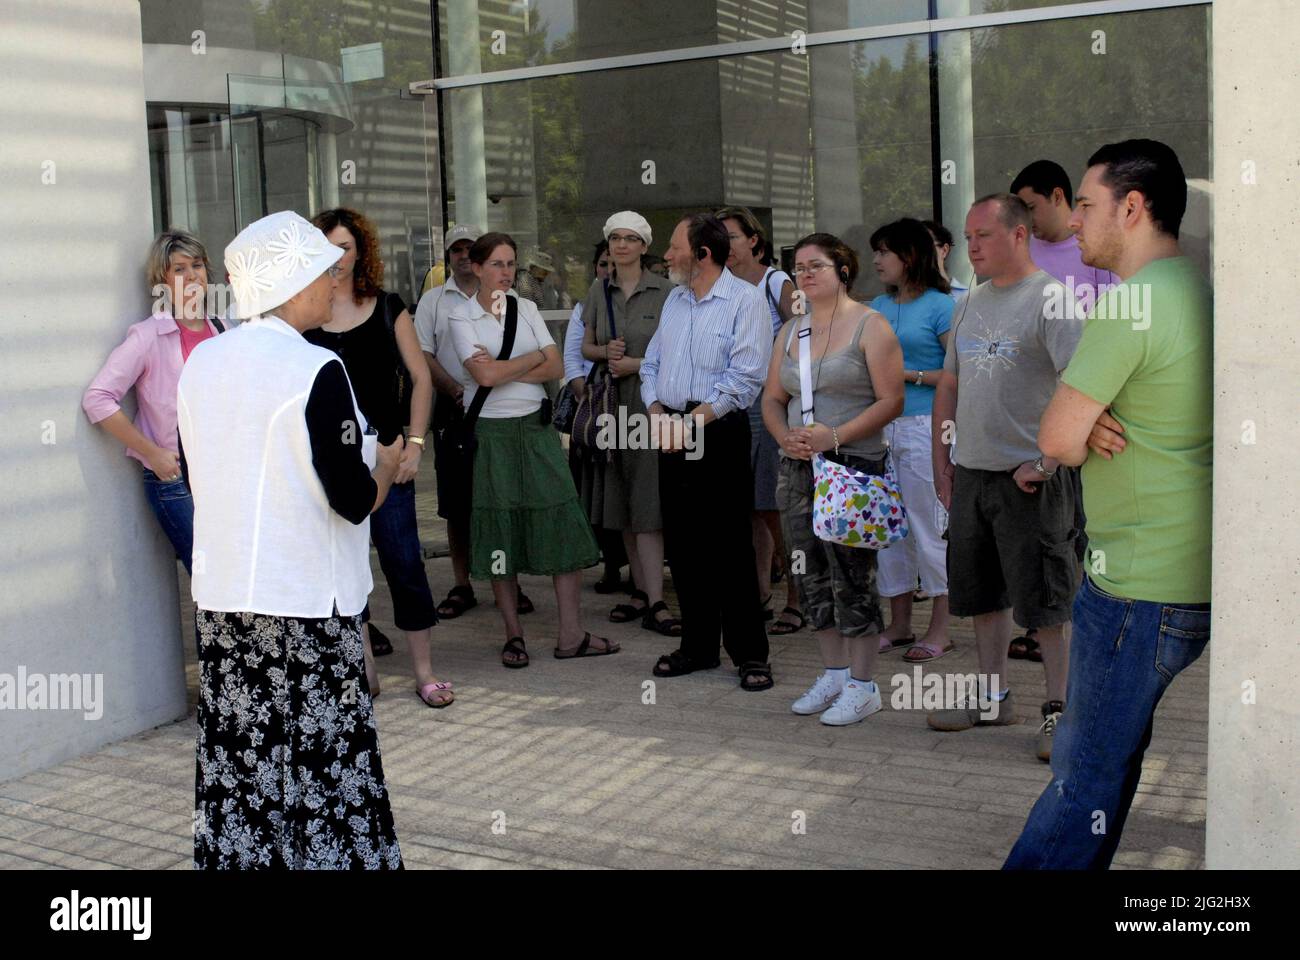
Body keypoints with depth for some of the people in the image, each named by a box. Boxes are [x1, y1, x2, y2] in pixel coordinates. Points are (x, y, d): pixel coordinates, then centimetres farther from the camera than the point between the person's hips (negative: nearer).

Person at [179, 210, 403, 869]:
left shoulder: (201, 362, 6)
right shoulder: (314, 370, -15)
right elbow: (354, 501, -16)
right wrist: (387, 464, 4)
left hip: (220, 593, 7)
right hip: (305, 600, -7)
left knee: (238, 762, 13)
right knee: (323, 764, 4)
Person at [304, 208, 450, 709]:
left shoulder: (388, 308, 4)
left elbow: (421, 377, 5)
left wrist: (414, 444, -3)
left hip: (383, 453, -1)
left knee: (403, 559, -1)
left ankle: (423, 669, 9)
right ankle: (363, 669, 17)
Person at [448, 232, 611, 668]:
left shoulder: (527, 308, 10)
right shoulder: (461, 316, -1)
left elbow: (556, 368, 1)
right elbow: (485, 376, -14)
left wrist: (503, 369, -9)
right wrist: (534, 358, -4)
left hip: (536, 427, 3)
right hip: (491, 432, -3)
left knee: (563, 526, -3)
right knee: (500, 533, 2)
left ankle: (570, 635, 2)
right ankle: (513, 636, 13)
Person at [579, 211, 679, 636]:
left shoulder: (663, 291, -3)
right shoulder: (599, 291, 10)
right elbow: (586, 346, 15)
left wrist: (637, 363, -13)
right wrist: (606, 352, -6)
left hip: (650, 401, -5)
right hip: (613, 404, 5)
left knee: (647, 505, -9)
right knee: (623, 504, 8)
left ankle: (655, 604, -10)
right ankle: (641, 591, 18)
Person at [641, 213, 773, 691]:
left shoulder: (745, 300, -7)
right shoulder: (674, 301, 16)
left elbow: (745, 378, -14)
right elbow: (652, 365, 18)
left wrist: (694, 421, -18)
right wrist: (657, 412, -1)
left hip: (719, 432, -7)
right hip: (672, 433, 7)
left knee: (730, 548, -6)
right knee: (682, 544, 9)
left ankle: (750, 654, 2)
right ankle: (697, 646, 20)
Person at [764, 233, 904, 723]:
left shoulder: (869, 325, -3)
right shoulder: (791, 329, 15)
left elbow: (891, 401, -10)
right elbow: (772, 398, 17)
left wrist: (835, 436, -19)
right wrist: (785, 437, -4)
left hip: (853, 466, -6)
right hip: (796, 467, 6)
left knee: (852, 577, -5)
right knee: (812, 575, 10)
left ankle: (862, 684, 6)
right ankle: (834, 672, 23)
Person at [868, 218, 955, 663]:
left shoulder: (940, 306, -5)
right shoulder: (878, 307, 15)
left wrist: (910, 375, -14)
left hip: (923, 427, -7)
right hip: (882, 426, 7)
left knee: (929, 527, -2)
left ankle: (940, 629, 8)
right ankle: (899, 624, 20)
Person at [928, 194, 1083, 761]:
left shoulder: (1050, 299, -10)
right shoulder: (971, 303, 14)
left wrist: (1045, 461, -19)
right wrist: (941, 461, 16)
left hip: (1029, 480, -8)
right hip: (970, 475, 8)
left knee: (1046, 600, -2)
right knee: (981, 593, 15)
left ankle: (1060, 710, 9)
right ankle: (992, 698, 28)